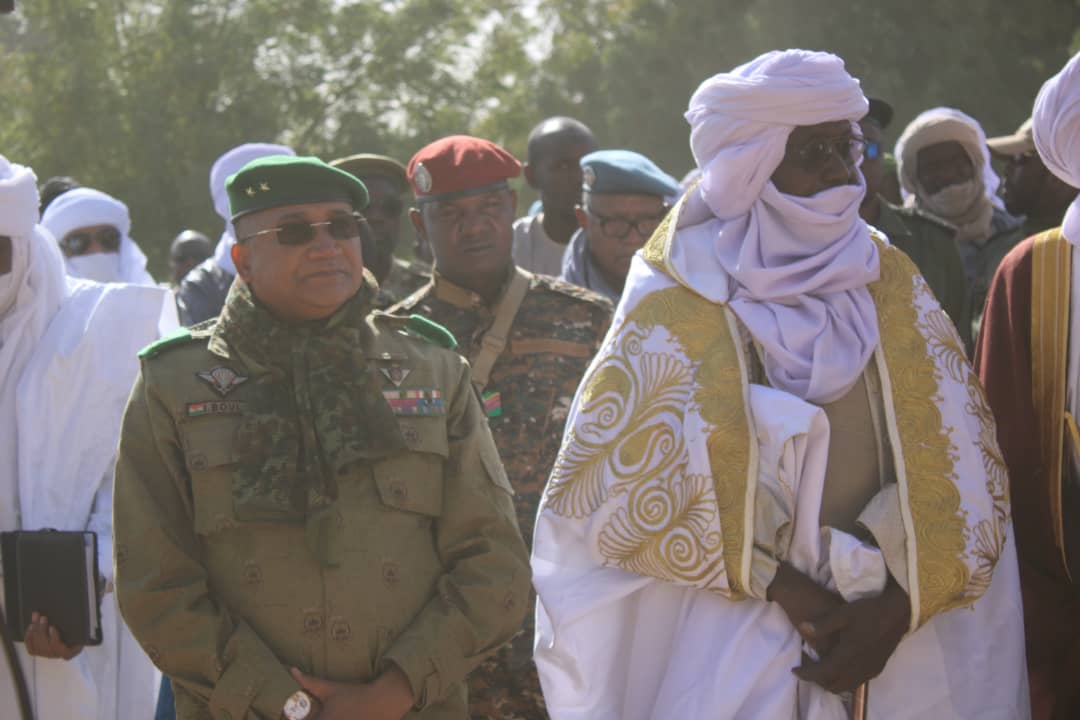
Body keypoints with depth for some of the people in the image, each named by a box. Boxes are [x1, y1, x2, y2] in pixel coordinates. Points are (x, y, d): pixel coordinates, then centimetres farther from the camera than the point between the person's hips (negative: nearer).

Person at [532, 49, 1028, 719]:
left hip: (900, 643, 3)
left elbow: (960, 469, -1)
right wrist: (782, 587, -16)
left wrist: (900, 604, -14)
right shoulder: (678, 301, -7)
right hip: (730, 657, -3)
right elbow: (625, 489, -11)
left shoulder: (889, 284, 3)